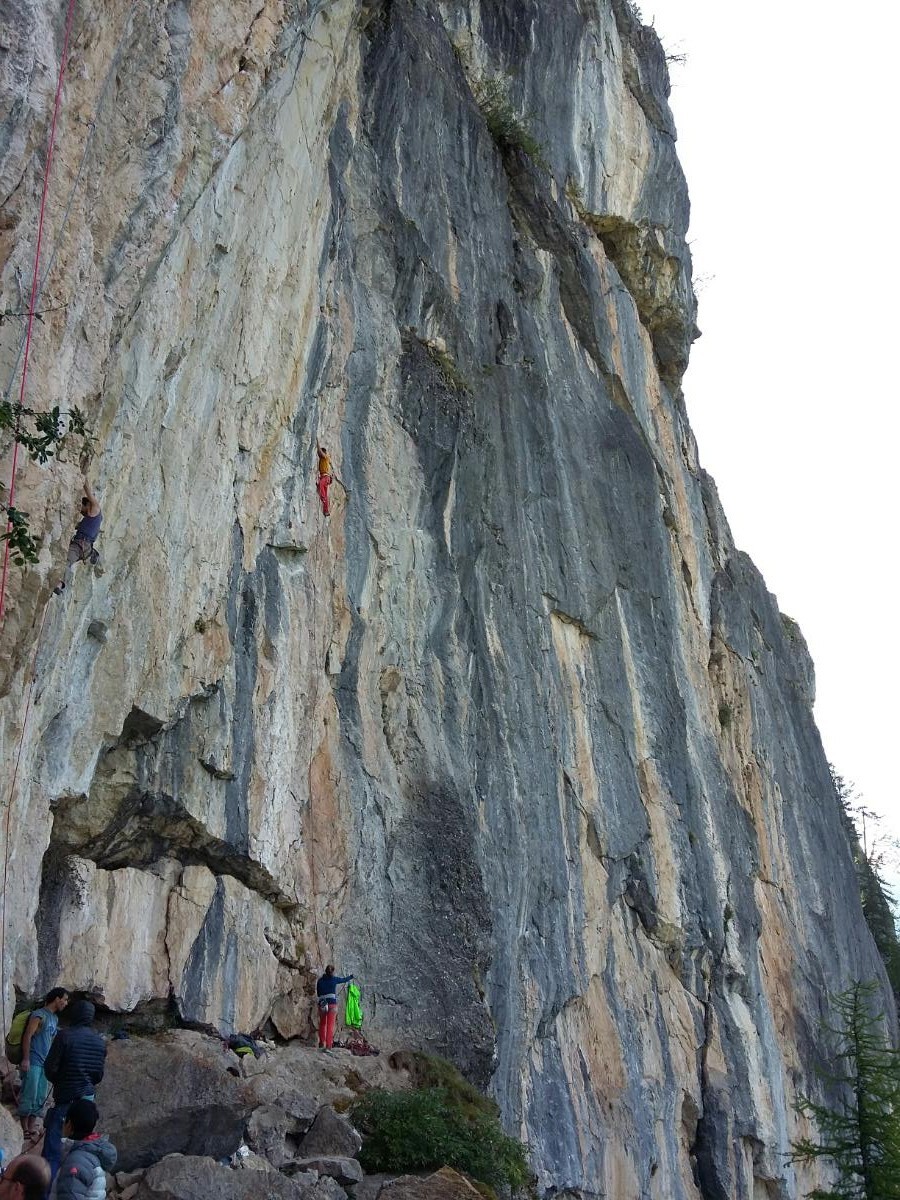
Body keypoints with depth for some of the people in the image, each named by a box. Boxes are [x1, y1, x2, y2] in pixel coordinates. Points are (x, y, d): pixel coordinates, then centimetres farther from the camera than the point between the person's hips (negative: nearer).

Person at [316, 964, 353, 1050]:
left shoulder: (320, 980, 5)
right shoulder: (334, 979, 1)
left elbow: (318, 993, 10)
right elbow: (344, 979, 18)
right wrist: (352, 976, 37)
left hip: (322, 1004, 2)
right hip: (332, 1004, -2)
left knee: (322, 1024, 18)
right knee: (330, 1025, -4)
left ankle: (321, 1043, 23)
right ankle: (328, 1046, -10)